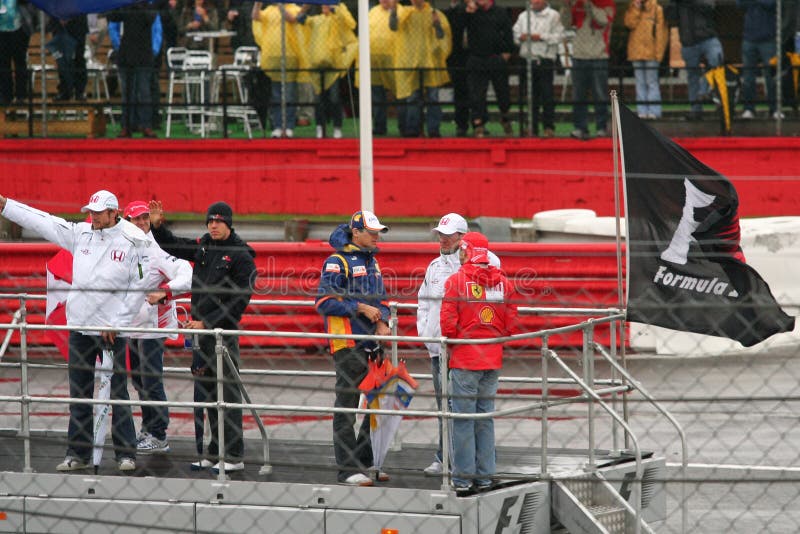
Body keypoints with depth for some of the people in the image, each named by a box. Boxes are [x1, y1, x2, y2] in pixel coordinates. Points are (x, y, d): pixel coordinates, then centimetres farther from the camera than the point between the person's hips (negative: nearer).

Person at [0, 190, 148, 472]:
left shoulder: (134, 242, -6)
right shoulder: (80, 233, 7)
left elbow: (138, 287, -7)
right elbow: (42, 221, 9)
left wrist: (116, 323, -10)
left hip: (113, 330, -5)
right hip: (79, 326, 5)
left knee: (118, 394, -2)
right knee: (79, 394, 8)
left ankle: (126, 454, 5)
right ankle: (78, 454, 13)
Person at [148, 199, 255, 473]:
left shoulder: (241, 255, -9)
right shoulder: (203, 246, 11)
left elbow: (239, 301, -14)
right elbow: (172, 245, 28)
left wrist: (207, 323, -17)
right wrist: (157, 225, 10)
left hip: (224, 332, -7)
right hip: (200, 329, 7)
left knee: (227, 393, -7)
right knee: (207, 393, 9)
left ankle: (234, 457, -5)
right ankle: (216, 453, 16)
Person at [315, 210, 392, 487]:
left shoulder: (371, 262, 17)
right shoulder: (337, 262, -8)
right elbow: (324, 302, -14)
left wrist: (382, 321, 2)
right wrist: (360, 308, -15)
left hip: (372, 343, 8)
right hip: (347, 344, -8)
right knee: (346, 406, -5)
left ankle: (365, 462, 21)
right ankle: (347, 469, -4)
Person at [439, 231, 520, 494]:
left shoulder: (456, 281, -10)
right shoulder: (503, 282, 4)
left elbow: (448, 324, -13)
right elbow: (512, 325, 5)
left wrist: (452, 341, 8)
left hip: (465, 359, -5)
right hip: (493, 359, 5)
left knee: (463, 419, 1)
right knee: (485, 417, 12)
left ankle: (463, 478, 1)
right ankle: (484, 476, 14)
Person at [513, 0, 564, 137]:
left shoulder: (553, 16, 4)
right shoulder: (524, 16, 18)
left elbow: (559, 36, -5)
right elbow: (514, 33, 17)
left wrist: (541, 37, -13)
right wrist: (520, 37, -4)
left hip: (545, 60, -4)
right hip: (527, 59, 4)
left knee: (547, 95, -6)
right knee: (531, 97, 4)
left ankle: (549, 127, -2)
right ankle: (532, 128, 8)